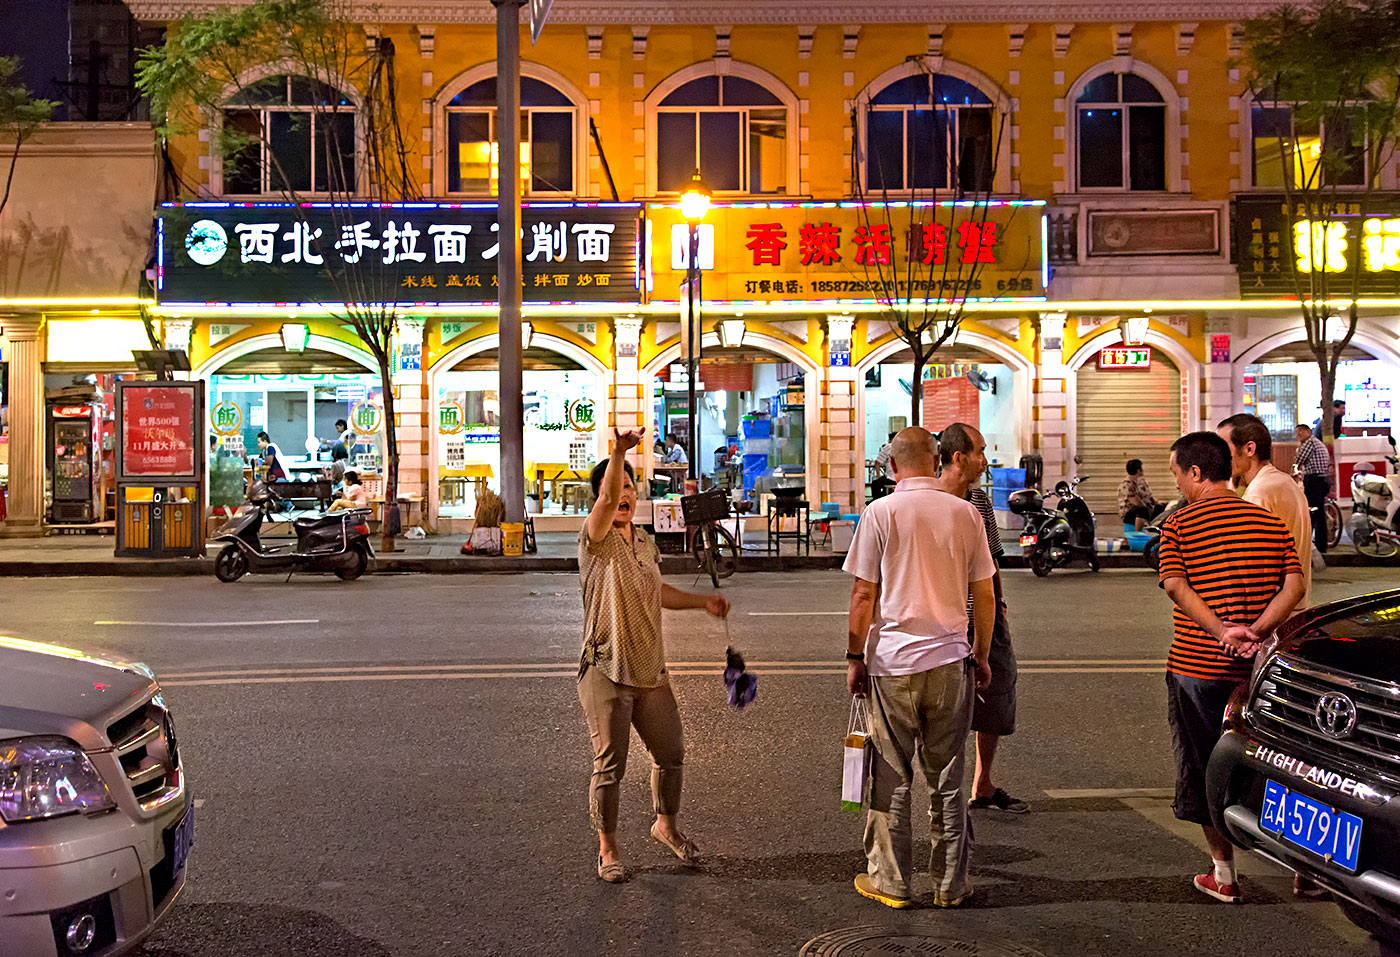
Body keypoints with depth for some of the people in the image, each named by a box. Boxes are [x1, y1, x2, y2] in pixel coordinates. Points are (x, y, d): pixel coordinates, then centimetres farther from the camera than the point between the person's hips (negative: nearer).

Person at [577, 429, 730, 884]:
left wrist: (702, 601, 19)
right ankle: (607, 847, 19)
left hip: (651, 670, 7)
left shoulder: (645, 542, 12)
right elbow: (607, 500, -31)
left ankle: (666, 825, 40)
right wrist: (619, 452, -44)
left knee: (671, 753, 16)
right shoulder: (596, 540, -10)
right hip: (606, 672, -7)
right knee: (609, 764, 1)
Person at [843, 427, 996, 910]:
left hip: (893, 662, -2)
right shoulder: (966, 513, 2)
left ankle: (890, 880, 16)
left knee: (891, 778, 8)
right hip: (950, 659, 3)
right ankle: (950, 884, 19)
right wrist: (981, 657, 16)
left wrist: (855, 657, 3)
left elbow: (863, 594, -6)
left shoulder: (881, 512, -6)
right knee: (947, 779, 12)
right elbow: (985, 595, 6)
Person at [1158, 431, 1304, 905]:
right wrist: (1255, 632, -13)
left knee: (1205, 771, 9)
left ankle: (1224, 874, 16)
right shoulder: (1272, 523, 6)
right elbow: (1294, 584, -5)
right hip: (1255, 669, 4)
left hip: (1196, 668, -3)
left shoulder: (1180, 524, -6)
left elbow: (1175, 586, -20)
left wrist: (1222, 630, -26)